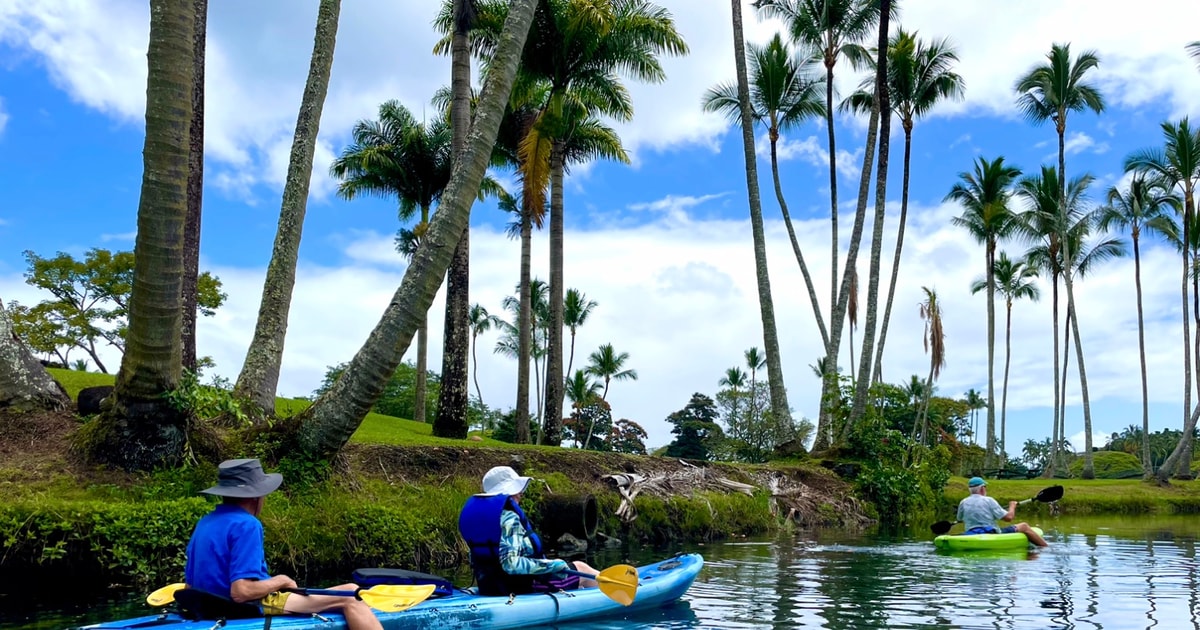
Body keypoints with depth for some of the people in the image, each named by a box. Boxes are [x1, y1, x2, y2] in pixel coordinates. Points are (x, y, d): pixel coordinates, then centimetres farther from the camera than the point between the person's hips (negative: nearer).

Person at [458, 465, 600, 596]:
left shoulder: (473, 509, 5)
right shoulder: (508, 517, -22)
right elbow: (511, 564, -31)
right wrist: (553, 565, -23)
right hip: (524, 587, -9)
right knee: (581, 569, 10)